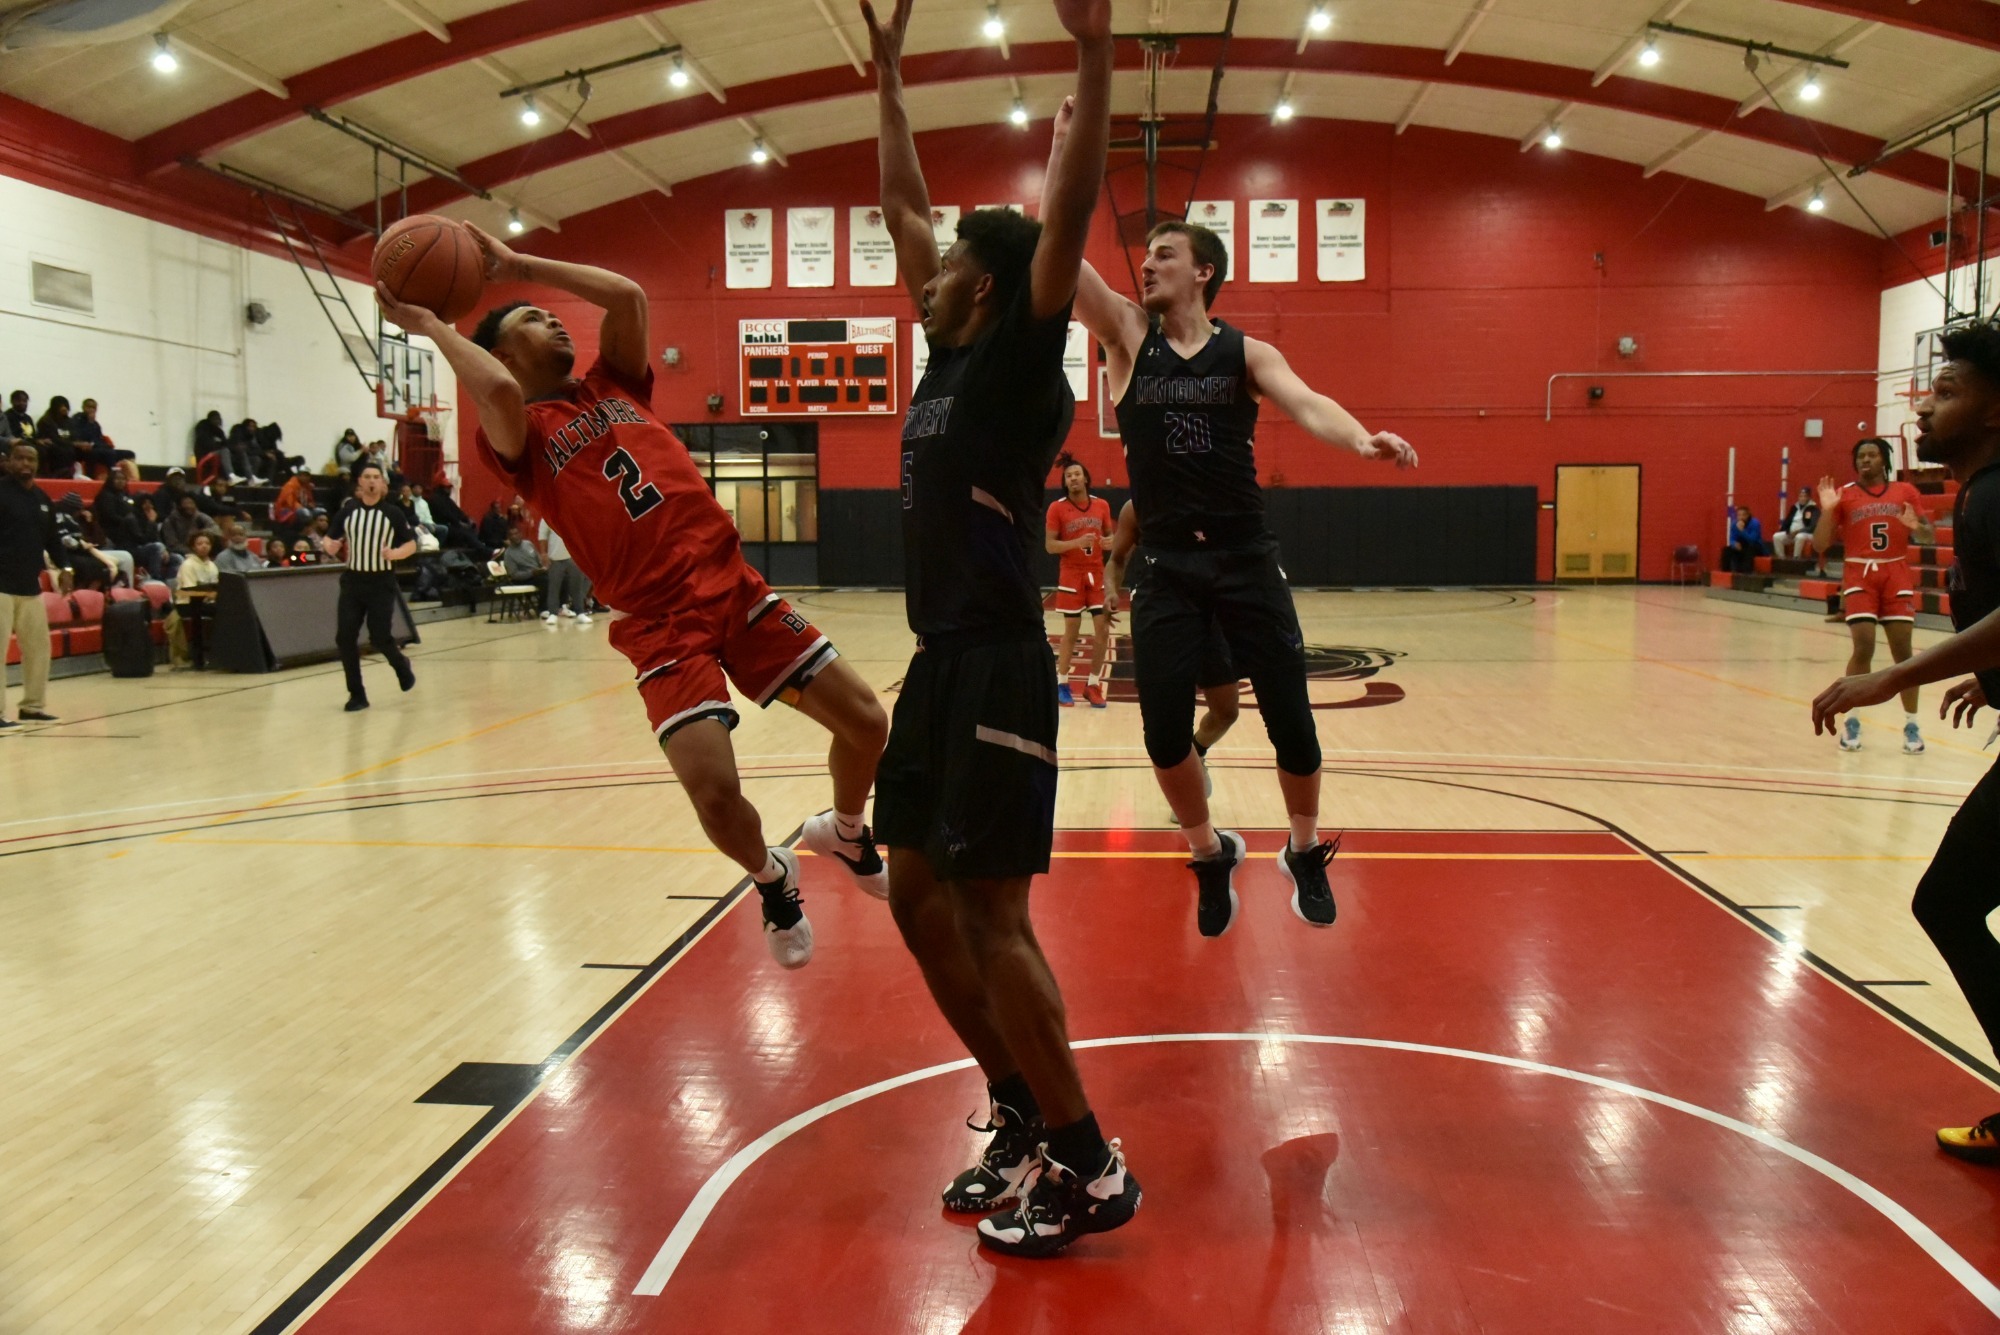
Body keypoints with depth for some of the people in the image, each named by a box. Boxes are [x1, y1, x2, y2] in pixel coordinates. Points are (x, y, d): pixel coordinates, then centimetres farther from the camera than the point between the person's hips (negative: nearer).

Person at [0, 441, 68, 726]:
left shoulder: (42, 499, 14)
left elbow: (51, 537, 21)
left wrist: (62, 568, 11)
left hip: (31, 585, 7)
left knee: (38, 646, 12)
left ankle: (33, 706, 23)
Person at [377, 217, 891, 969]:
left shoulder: (615, 386, 18)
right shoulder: (520, 437, 2)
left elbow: (628, 296, 2)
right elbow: (497, 390, -22)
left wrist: (518, 265, 6)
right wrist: (428, 325, -8)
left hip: (735, 586, 5)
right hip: (662, 623, -5)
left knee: (864, 721, 1)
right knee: (715, 795, -19)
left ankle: (844, 834, 33)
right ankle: (772, 881, 16)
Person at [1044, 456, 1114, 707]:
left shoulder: (1102, 505, 3)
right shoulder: (1057, 508, -7)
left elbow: (1109, 536, 14)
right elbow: (1049, 545, -9)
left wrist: (1110, 542, -9)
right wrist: (1077, 542, -23)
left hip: (1097, 573, 3)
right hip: (1071, 575, -3)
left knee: (1103, 630, -1)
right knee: (1071, 631, 2)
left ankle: (1093, 685, 11)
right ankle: (1062, 683, 17)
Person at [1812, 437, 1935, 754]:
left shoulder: (1906, 492, 7)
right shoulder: (1844, 495, 3)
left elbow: (1931, 536, 9)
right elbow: (1819, 544, -1)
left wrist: (1916, 527, -13)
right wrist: (1827, 510, -15)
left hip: (1897, 577, 1)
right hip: (1859, 577, -1)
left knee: (1902, 650, 0)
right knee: (1863, 648, -11)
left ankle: (1911, 724, 9)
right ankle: (1851, 721, 2)